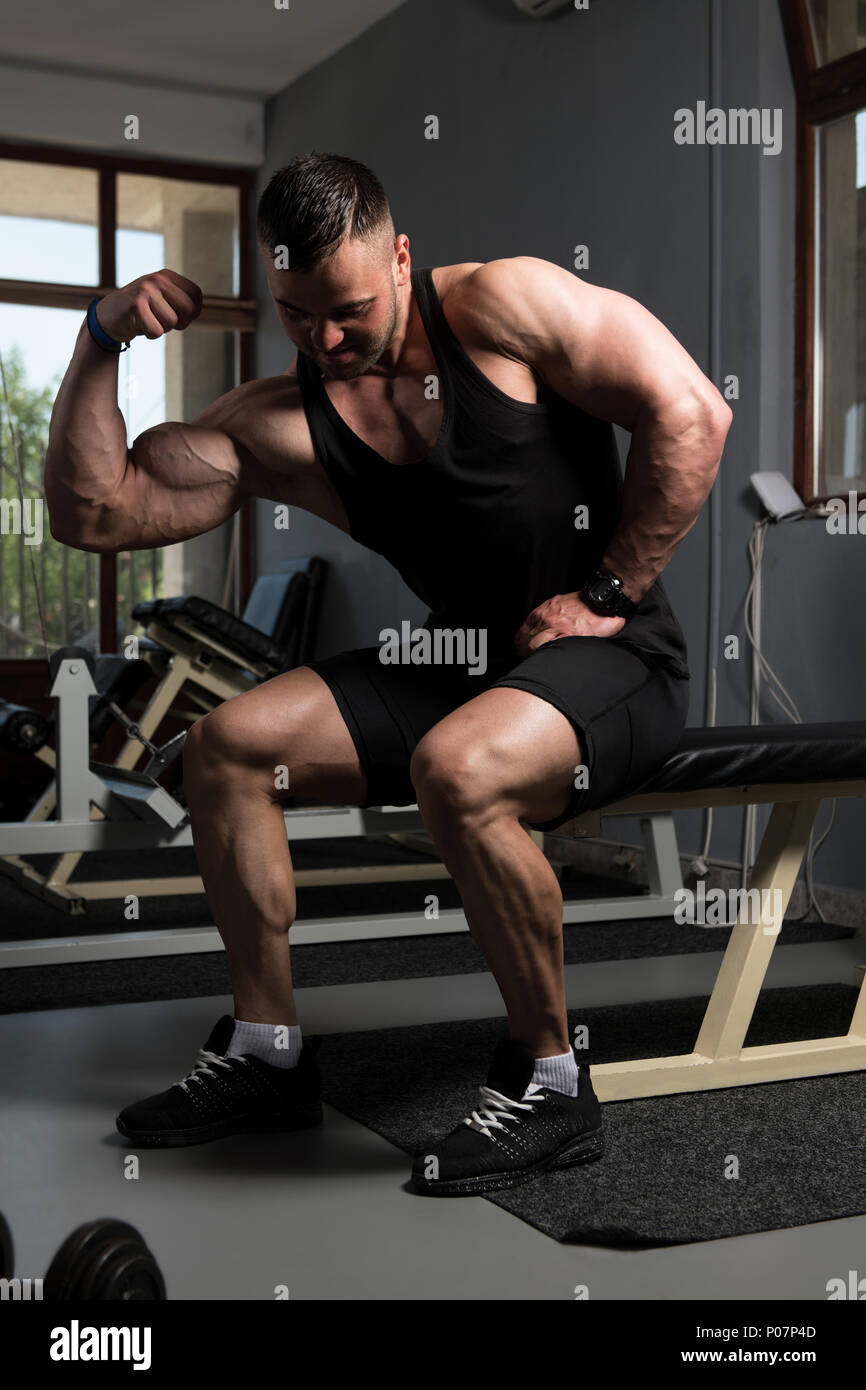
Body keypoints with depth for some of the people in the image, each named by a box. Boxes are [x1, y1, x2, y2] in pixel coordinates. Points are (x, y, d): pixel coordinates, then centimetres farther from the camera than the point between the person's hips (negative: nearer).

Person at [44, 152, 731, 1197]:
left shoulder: (500, 304, -10)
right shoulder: (280, 425, 2)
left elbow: (689, 413, -12)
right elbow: (91, 514, -1)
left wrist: (606, 594, -12)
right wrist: (102, 340, -10)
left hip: (615, 660, -6)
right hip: (466, 666, 6)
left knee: (457, 771, -36)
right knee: (224, 746, -5)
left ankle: (551, 1083, -14)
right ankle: (267, 1051, 7)